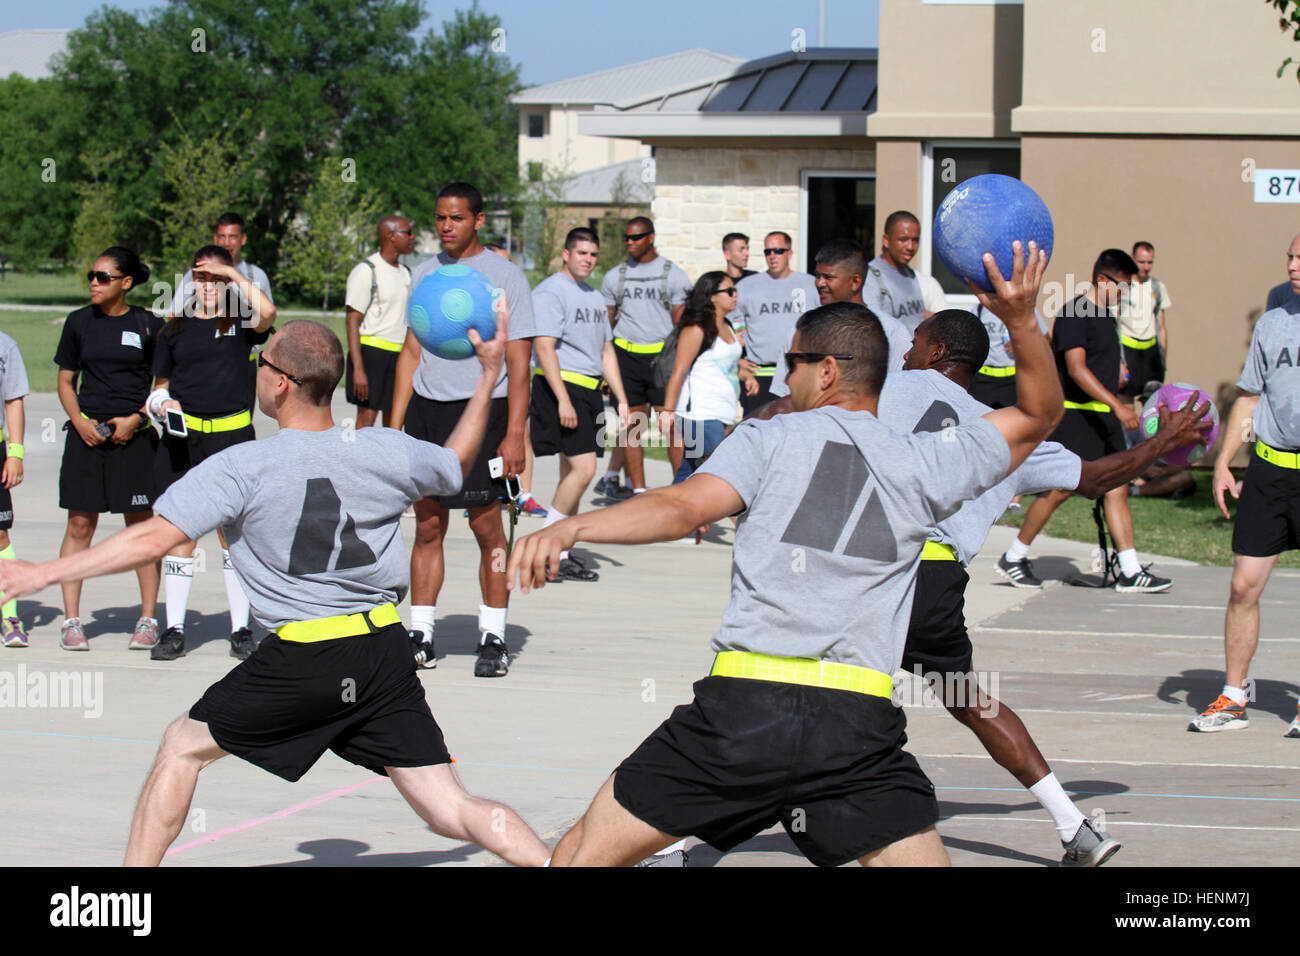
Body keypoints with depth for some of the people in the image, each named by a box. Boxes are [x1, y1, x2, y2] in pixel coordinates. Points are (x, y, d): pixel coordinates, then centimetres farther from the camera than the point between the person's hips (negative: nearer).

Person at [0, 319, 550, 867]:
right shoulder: (386, 453, 0)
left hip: (299, 663, -4)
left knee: (183, 746, 18)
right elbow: (458, 464, 21)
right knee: (450, 812, 6)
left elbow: (154, 539, -15)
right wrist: (490, 376, 32)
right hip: (384, 649, 4)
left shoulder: (244, 469, -11)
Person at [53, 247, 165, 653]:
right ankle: (71, 621, 6)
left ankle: (148, 620, 9)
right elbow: (66, 380, 12)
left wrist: (135, 419, -9)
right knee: (80, 524, 1)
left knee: (141, 524, 1)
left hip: (135, 434, -2)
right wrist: (79, 421, -4)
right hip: (87, 433, 2)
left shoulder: (149, 326, 0)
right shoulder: (79, 322, 6)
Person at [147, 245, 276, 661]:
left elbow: (266, 312, -18)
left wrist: (234, 274, -11)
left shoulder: (240, 322, 5)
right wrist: (163, 403, -6)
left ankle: (241, 629, 10)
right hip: (182, 438, 2)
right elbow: (160, 385, 16)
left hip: (232, 436, -2)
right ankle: (174, 630, 8)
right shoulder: (175, 329, 11)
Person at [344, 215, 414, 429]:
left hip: (400, 355, 7)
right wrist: (358, 369, -19)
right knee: (366, 417, -7)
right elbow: (352, 321, -11)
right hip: (372, 352, -7)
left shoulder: (405, 273, 15)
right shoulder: (366, 271, -8)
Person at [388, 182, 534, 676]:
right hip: (425, 410, 4)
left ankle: (493, 638, 6)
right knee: (427, 525, 5)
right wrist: (394, 425, 11)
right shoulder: (425, 273, 13)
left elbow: (518, 362, -4)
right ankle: (421, 636, 10)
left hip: (480, 409, -4)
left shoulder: (505, 277, -2)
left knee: (486, 525, -3)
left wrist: (514, 435, -11)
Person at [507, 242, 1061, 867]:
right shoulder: (921, 463, 13)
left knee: (580, 859, 10)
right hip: (859, 726, 1)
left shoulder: (769, 439, 8)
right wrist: (1021, 319, 13)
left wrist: (568, 529, -19)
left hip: (743, 702, -1)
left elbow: (683, 507, -9)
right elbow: (1038, 416, 25)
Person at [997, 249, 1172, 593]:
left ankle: (1131, 572, 1)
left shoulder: (1105, 316, 15)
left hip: (1103, 416, 9)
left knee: (1117, 488, 3)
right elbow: (1076, 369, -23)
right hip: (1074, 414, -9)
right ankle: (1013, 558, 9)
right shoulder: (1074, 314, -13)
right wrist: (1118, 405, -28)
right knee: (1059, 488, -6)